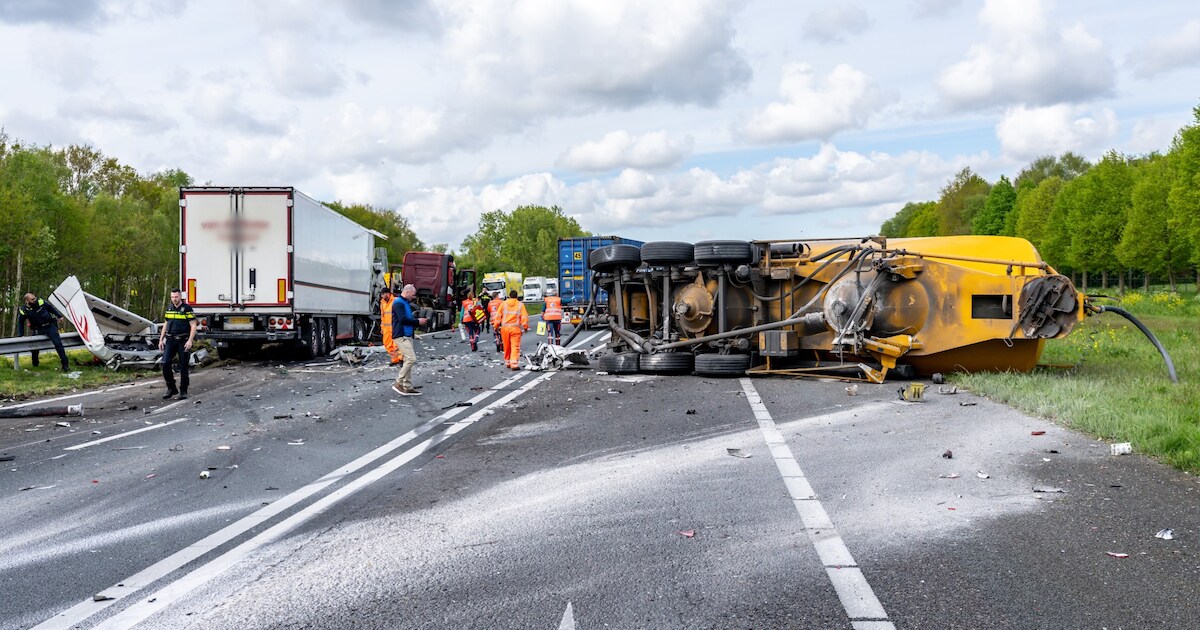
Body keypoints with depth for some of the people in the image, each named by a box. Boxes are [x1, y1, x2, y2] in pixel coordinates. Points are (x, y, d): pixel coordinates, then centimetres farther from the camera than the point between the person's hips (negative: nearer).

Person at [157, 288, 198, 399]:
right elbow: (166, 324, 18)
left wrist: (190, 341, -18)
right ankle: (171, 389, 5)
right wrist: (161, 339, 12)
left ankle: (183, 391, 10)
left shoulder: (187, 308, -6)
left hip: (183, 341, -4)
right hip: (170, 340, 4)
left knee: (183, 367, 1)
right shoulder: (169, 308, 10)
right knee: (165, 364, -7)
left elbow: (193, 326, -8)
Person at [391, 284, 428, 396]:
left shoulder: (406, 303, 19)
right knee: (411, 358, -17)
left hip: (407, 336, 10)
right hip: (401, 336, -10)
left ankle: (407, 387, 13)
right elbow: (403, 319, -22)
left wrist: (418, 320, 6)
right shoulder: (398, 303, -12)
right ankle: (398, 383, -11)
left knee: (408, 360, 10)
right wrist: (417, 321, -13)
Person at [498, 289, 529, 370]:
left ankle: (507, 362, 26)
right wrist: (525, 327, 7)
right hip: (515, 328, -2)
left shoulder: (503, 304, 4)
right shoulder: (520, 305, 0)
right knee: (515, 346, -3)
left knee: (507, 347, 15)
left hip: (505, 328, 2)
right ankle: (514, 364, -13)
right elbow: (524, 317, -4)